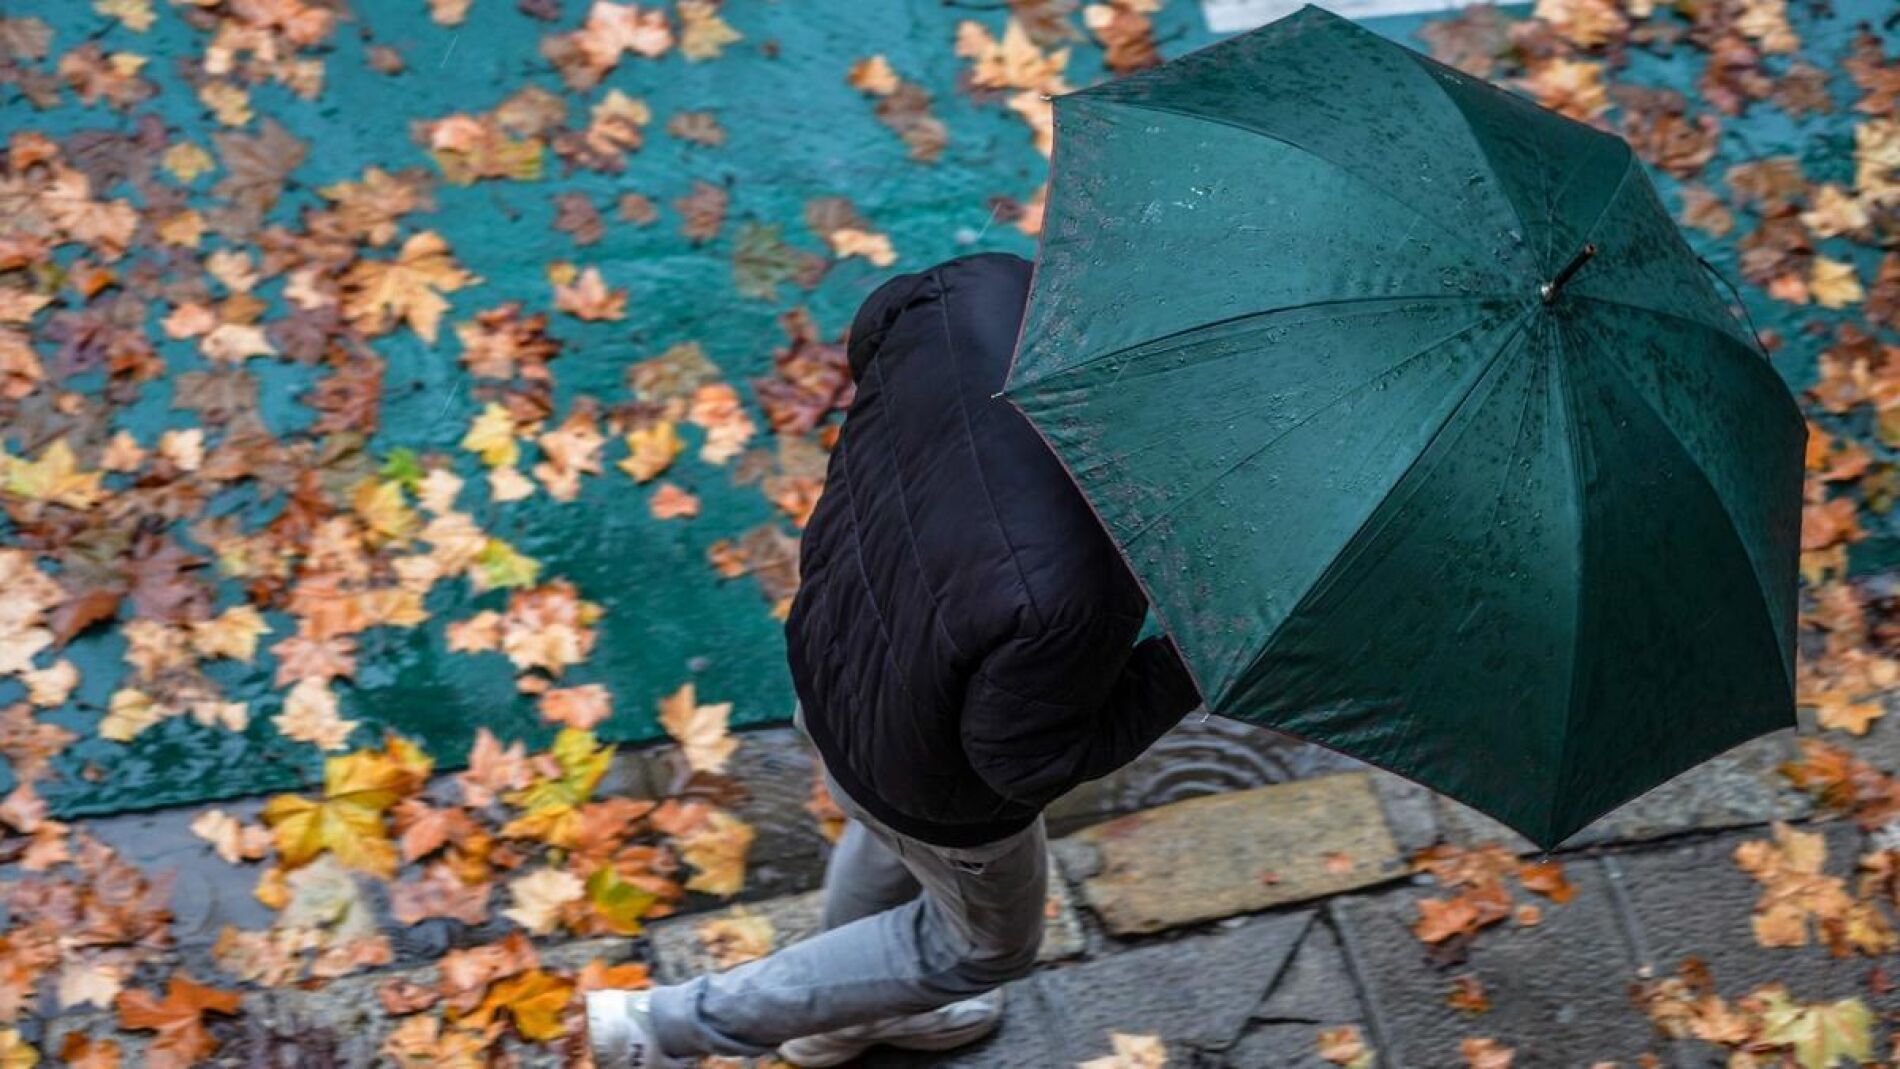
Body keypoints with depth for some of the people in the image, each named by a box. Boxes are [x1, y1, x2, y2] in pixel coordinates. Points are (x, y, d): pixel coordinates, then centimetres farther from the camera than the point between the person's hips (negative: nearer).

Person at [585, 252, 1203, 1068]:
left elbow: (876, 329, -4)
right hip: (937, 789, -6)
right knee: (983, 944, 28)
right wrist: (1194, 663, -22)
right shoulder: (1066, 597, -46)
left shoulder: (979, 292, -29)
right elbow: (1027, 761, -26)